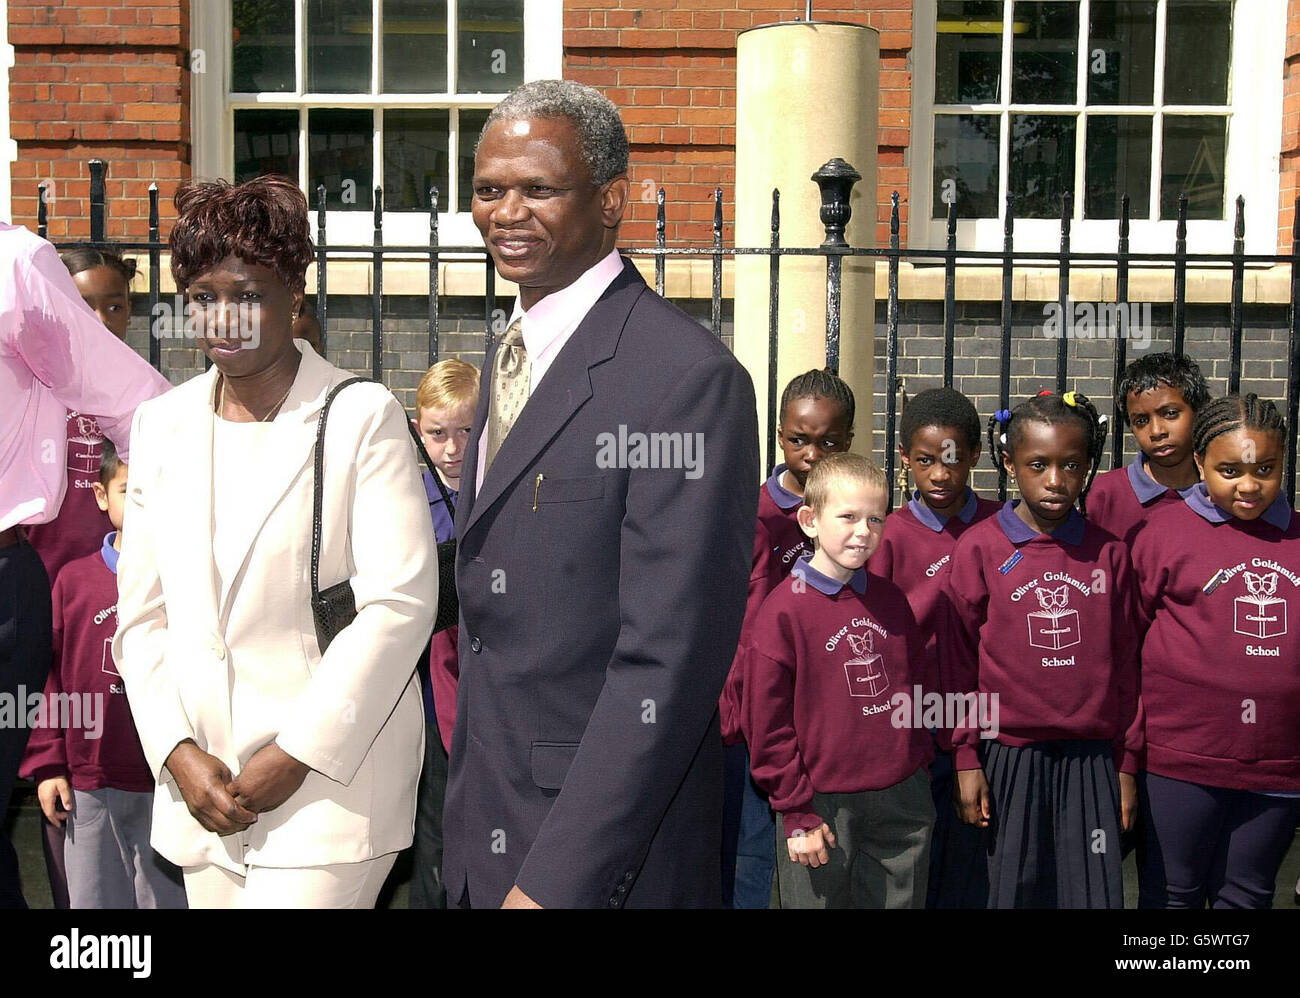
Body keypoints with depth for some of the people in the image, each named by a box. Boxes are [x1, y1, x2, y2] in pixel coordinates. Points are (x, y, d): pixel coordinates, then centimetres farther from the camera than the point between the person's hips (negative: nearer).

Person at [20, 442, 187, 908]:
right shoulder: (74, 580, 2)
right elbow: (53, 675, 5)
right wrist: (48, 765, 3)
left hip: (167, 785, -2)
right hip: (87, 786, 2)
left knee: (167, 896, 10)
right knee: (94, 899, 13)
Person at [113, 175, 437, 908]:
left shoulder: (363, 416, -5)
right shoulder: (163, 424, 9)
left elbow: (401, 602, -12)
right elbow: (141, 614, 9)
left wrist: (296, 754, -13)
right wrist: (180, 753, -2)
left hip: (329, 782, -4)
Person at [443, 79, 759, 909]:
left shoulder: (684, 376, -20)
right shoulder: (509, 356, 9)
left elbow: (668, 664, -23)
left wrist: (556, 878, -22)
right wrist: (467, 804, 13)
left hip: (600, 858, -8)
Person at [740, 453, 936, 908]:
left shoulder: (891, 599, 7)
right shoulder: (784, 610, -11)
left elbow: (924, 683, 18)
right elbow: (766, 726, -10)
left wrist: (917, 754, 8)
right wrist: (798, 814, -10)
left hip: (902, 801, 5)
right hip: (823, 807, -5)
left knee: (901, 901, 14)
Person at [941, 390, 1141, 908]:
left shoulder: (1109, 553, 4)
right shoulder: (980, 548, -3)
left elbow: (1125, 664, 8)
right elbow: (957, 661, -1)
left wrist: (1126, 763, 9)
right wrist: (966, 758, -3)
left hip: (1089, 762, 2)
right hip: (1004, 759, -2)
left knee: (1091, 892, 10)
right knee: (999, 890, 7)